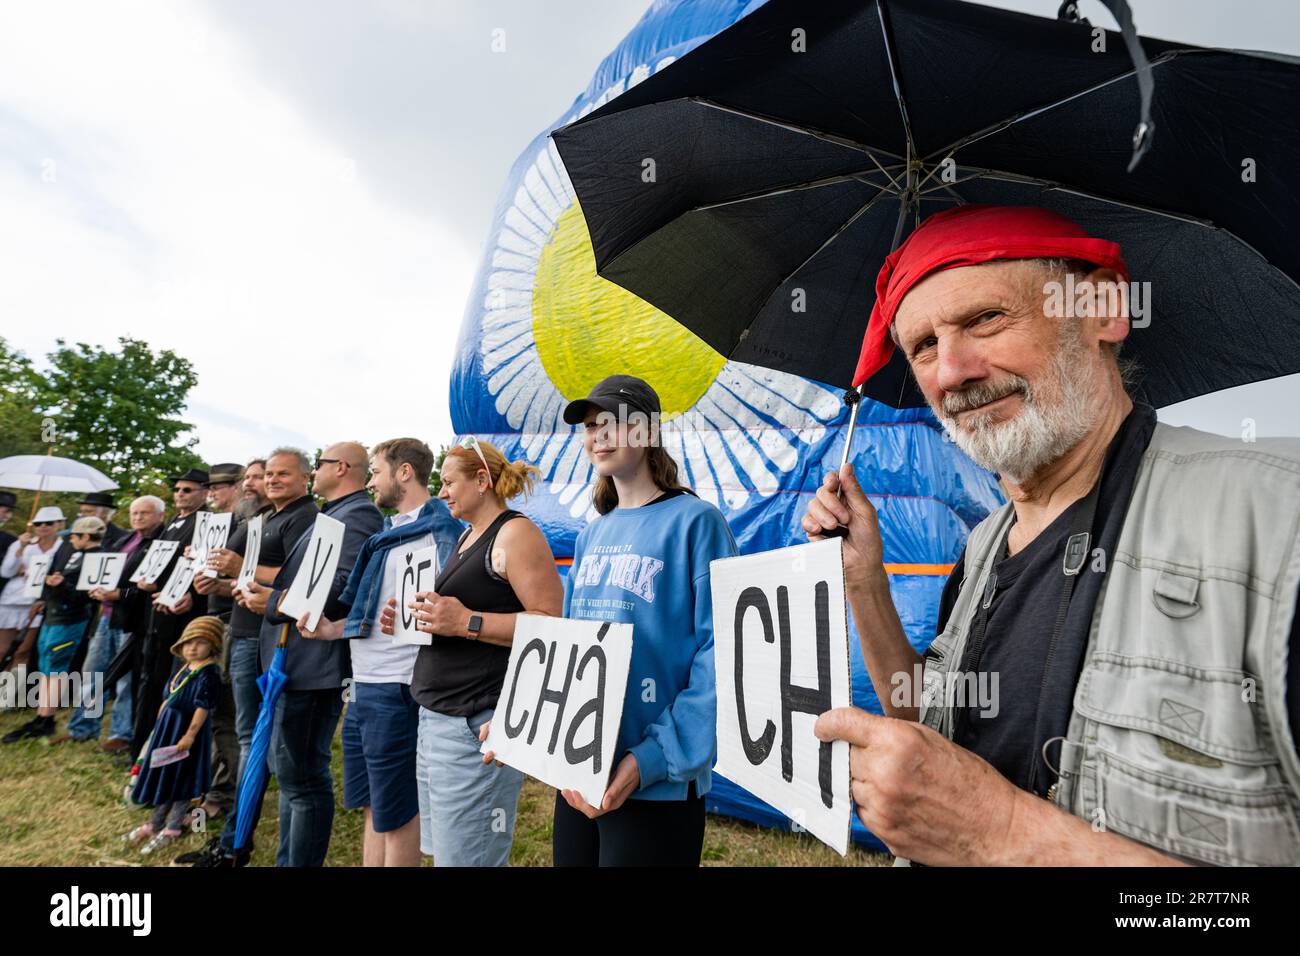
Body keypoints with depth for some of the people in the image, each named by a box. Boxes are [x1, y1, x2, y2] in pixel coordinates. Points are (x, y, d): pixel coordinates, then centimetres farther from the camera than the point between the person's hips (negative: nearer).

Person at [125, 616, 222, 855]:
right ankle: (155, 824, 34)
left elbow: (203, 707, -24)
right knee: (164, 775, 19)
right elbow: (169, 699, 20)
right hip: (167, 726, 9)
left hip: (186, 729, -8)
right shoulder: (183, 669, 7)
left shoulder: (208, 673, -20)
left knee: (180, 778, 4)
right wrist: (160, 722, 22)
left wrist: (190, 734, -27)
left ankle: (173, 829, 19)